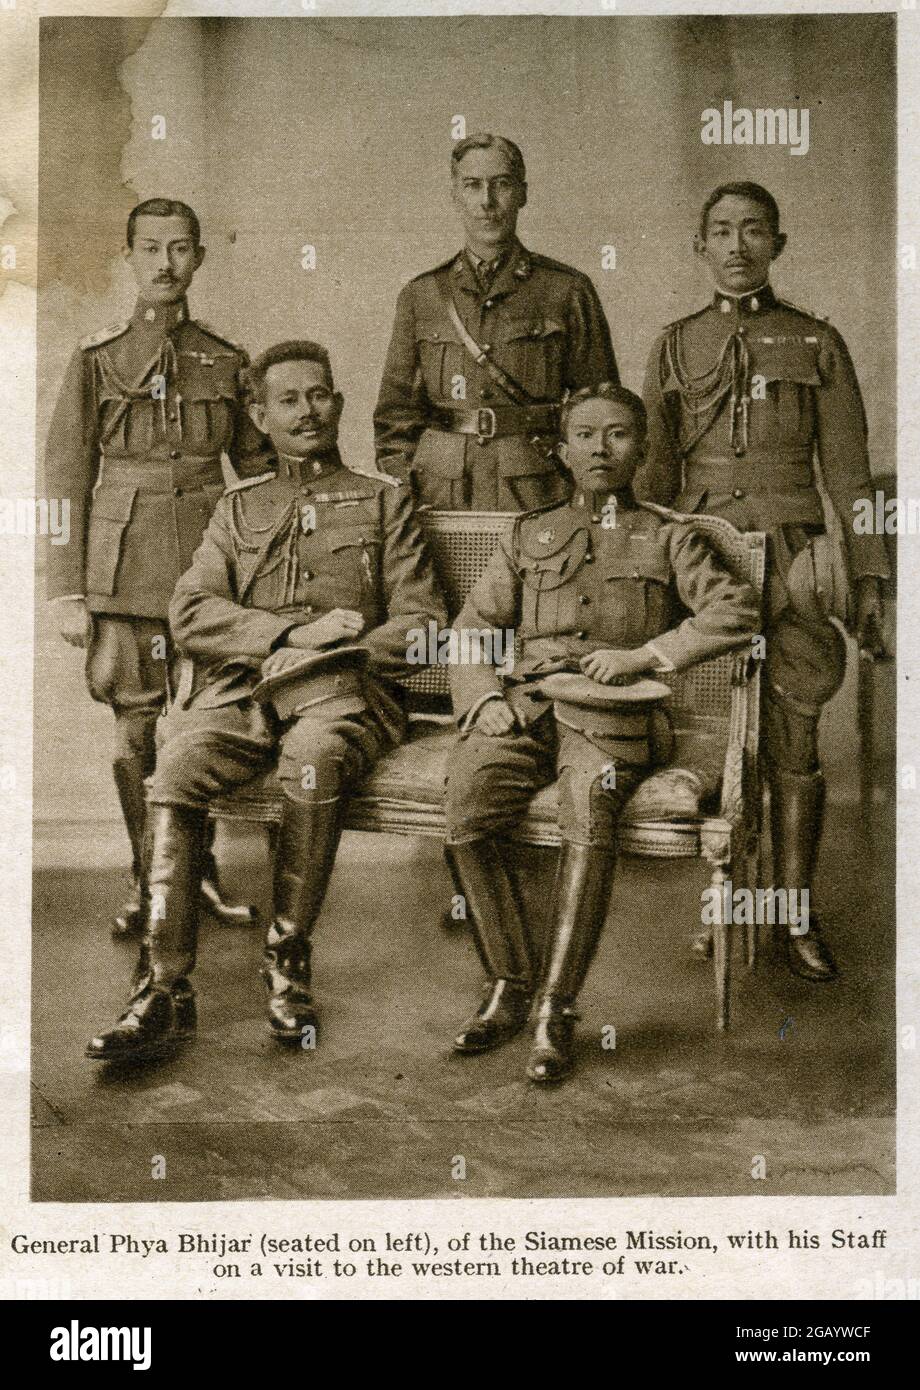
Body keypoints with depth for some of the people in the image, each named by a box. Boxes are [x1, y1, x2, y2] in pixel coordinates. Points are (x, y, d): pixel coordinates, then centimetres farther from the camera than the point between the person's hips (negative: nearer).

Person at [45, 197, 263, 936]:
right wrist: (67, 592, -3)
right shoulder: (96, 360, 4)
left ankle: (200, 872, 20)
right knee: (135, 728, 2)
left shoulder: (228, 362, 8)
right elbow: (65, 481, 2)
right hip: (125, 576, -1)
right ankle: (148, 884, 15)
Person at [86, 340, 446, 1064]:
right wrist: (293, 632, -7)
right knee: (174, 771, -30)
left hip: (344, 688, -2)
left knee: (313, 762, -38)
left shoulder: (385, 500, 18)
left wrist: (331, 652, -8)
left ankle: (289, 962, -21)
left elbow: (420, 625, 9)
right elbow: (191, 613, 9)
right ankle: (164, 991, -29)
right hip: (240, 688, 2)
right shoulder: (239, 507, 24)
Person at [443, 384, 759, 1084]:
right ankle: (510, 988, -12)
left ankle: (556, 1011, -26)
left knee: (589, 816, -34)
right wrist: (483, 701, 0)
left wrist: (644, 654, -8)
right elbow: (472, 627, 20)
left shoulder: (669, 537, 17)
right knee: (466, 814, -26)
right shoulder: (531, 535, 24)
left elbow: (738, 609, 2)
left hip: (611, 712, -2)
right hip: (525, 704, 3)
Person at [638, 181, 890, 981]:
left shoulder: (818, 344, 8)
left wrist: (869, 580, 2)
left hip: (791, 558, -1)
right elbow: (652, 474, 13)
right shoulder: (676, 348, 11)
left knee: (792, 740, -2)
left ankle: (797, 914, 8)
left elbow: (848, 473, 7)